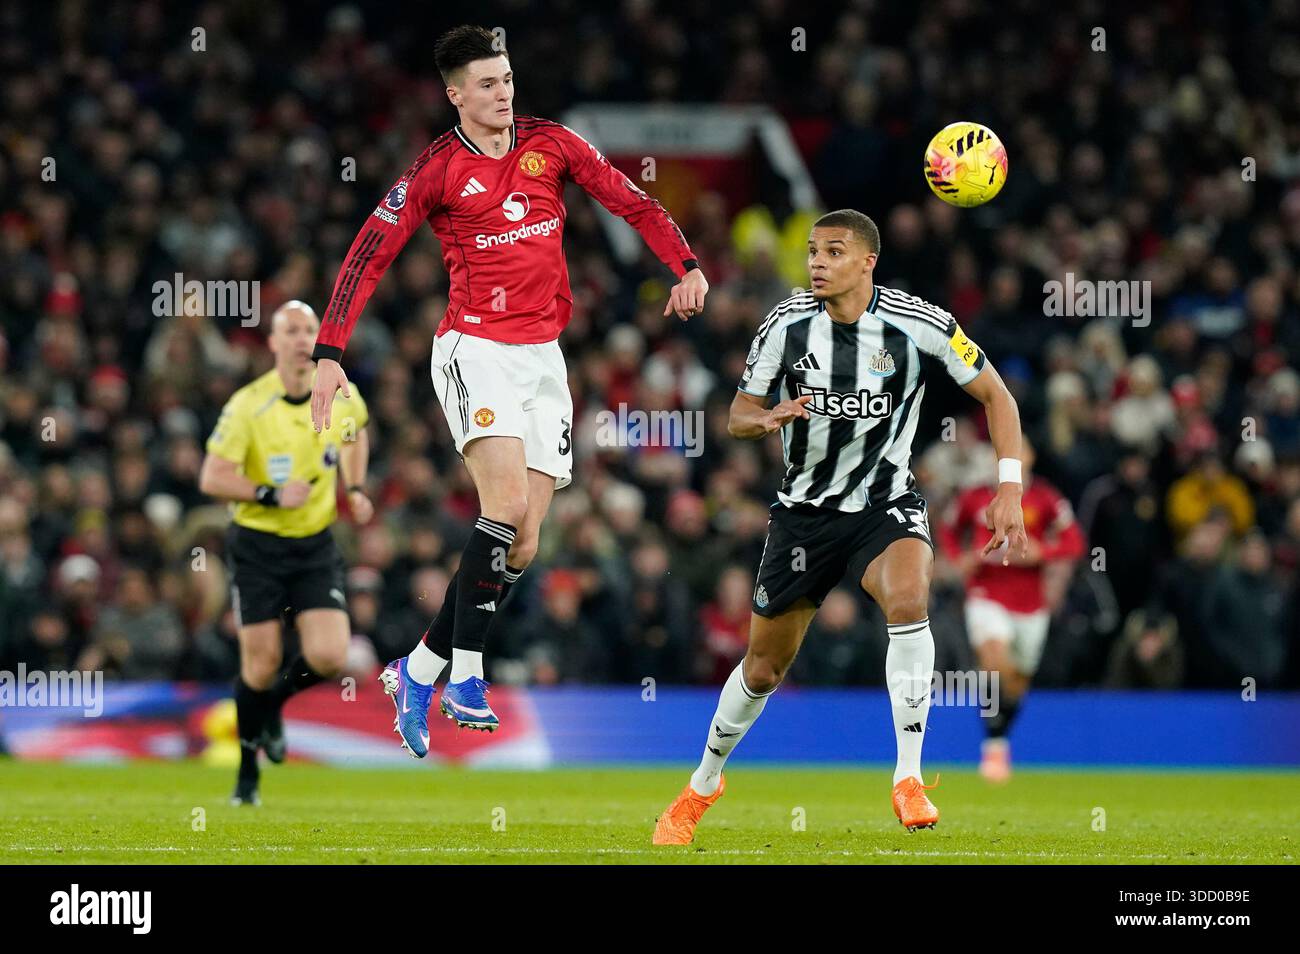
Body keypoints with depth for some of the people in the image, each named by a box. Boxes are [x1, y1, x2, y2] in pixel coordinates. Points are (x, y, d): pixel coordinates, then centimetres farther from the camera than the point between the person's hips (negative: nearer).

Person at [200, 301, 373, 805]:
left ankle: (273, 704, 23)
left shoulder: (341, 396, -4)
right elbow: (212, 478, -16)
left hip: (316, 546, 3)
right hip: (257, 546, -3)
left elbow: (356, 433, 21)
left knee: (329, 658, -11)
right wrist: (271, 495, -26)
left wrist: (354, 489, 7)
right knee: (262, 662, -4)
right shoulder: (247, 405, -16)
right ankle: (247, 773, 18)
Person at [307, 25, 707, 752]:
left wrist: (687, 265, -7)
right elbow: (370, 256, -5)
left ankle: (419, 671, 13)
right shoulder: (437, 171, -5)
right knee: (508, 503, -24)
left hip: (543, 355, 5)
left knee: (523, 545, 0)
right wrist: (329, 354, -13)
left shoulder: (551, 143, 6)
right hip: (476, 348, -5)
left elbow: (631, 201, 9)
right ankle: (466, 678, -19)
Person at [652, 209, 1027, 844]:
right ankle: (702, 787, 33)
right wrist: (770, 418, -23)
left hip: (887, 504, -2)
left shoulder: (920, 326, -14)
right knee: (764, 666, 8)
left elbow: (996, 397, -4)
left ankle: (908, 779, -26)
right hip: (805, 507, 2)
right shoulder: (786, 324, -9)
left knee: (908, 601, -34)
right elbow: (739, 417, 1)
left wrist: (1008, 487, -15)